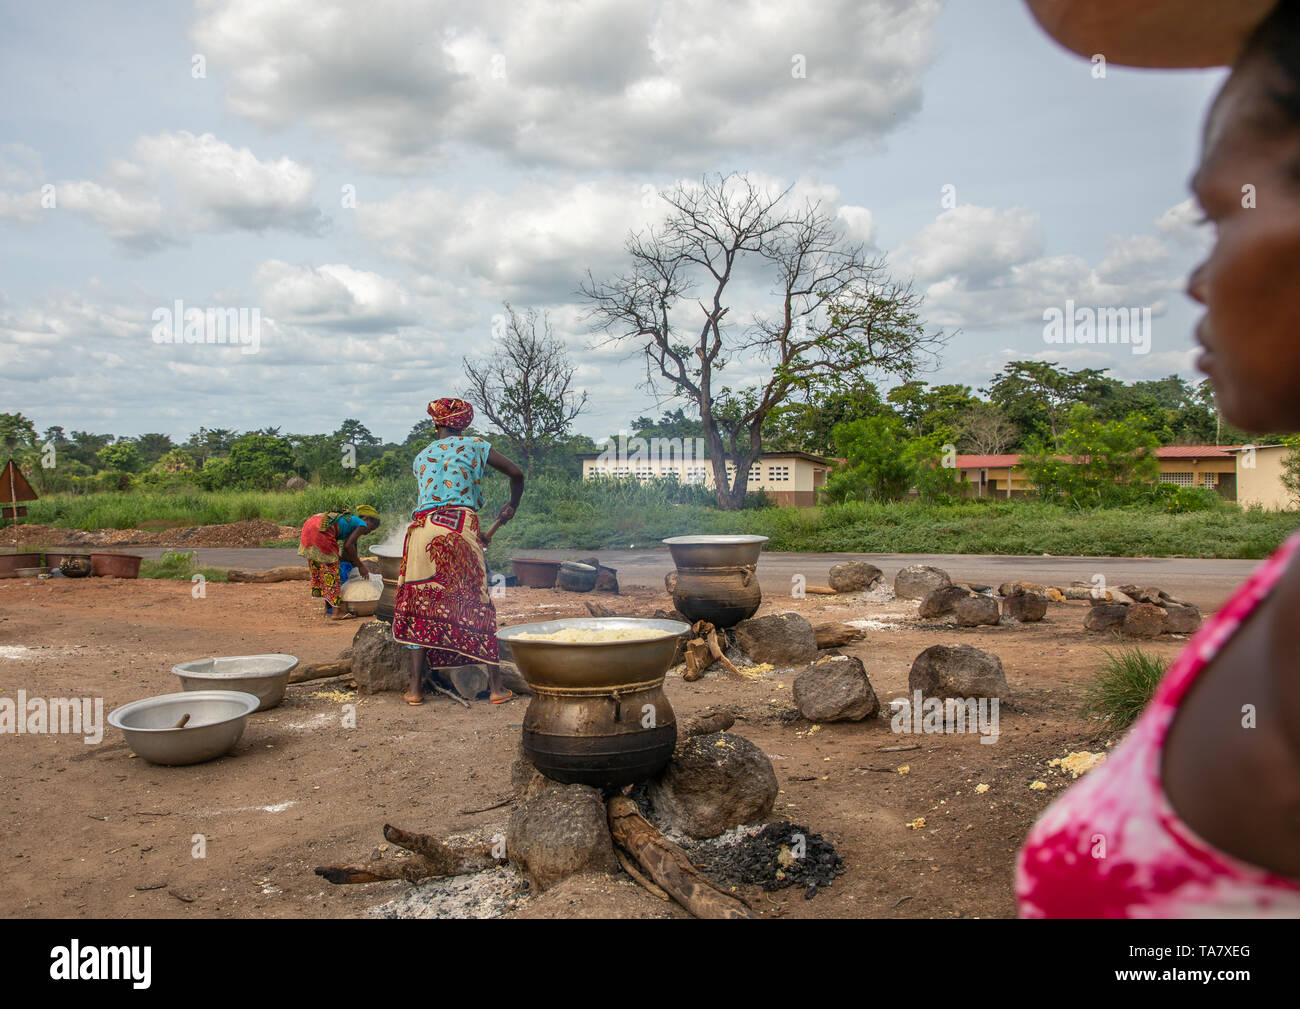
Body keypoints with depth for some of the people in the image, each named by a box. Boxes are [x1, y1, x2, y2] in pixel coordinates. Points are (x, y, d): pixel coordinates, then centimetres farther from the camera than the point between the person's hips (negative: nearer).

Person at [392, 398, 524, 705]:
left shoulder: (420, 458, 22)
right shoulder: (474, 446, 11)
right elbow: (516, 473, 8)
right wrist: (513, 505, 27)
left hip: (423, 527, 2)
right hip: (462, 528, -2)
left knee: (421, 605, 8)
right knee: (477, 605, 4)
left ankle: (415, 688, 7)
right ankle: (496, 687, 7)